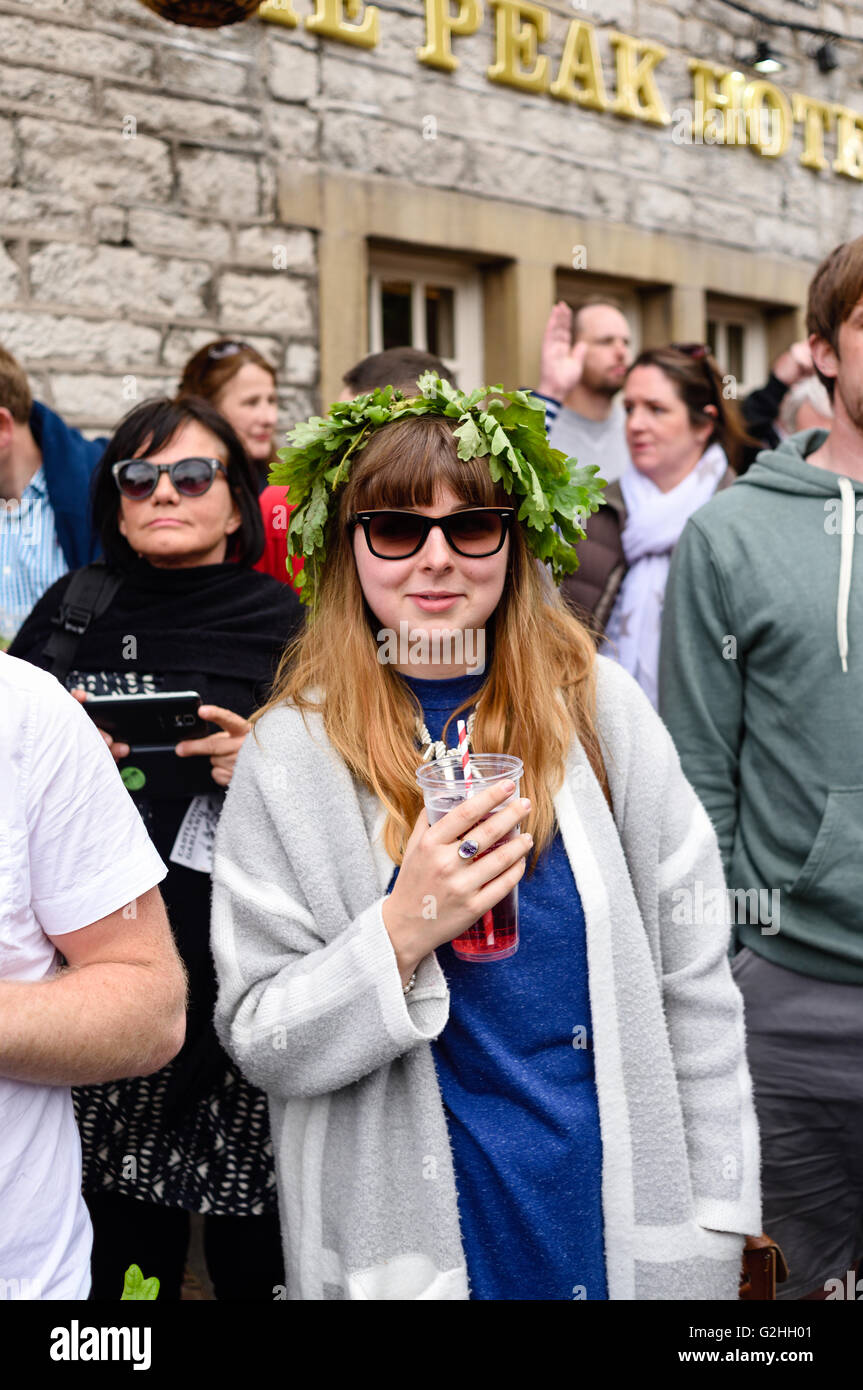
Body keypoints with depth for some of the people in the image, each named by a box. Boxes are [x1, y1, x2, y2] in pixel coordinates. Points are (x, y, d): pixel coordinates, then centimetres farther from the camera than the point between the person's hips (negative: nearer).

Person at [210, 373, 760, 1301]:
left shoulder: (599, 707, -4)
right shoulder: (290, 755, -8)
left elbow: (693, 982, 0)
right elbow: (259, 1042, -10)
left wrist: (717, 1224, 0)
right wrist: (404, 931, -25)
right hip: (410, 1233, -1)